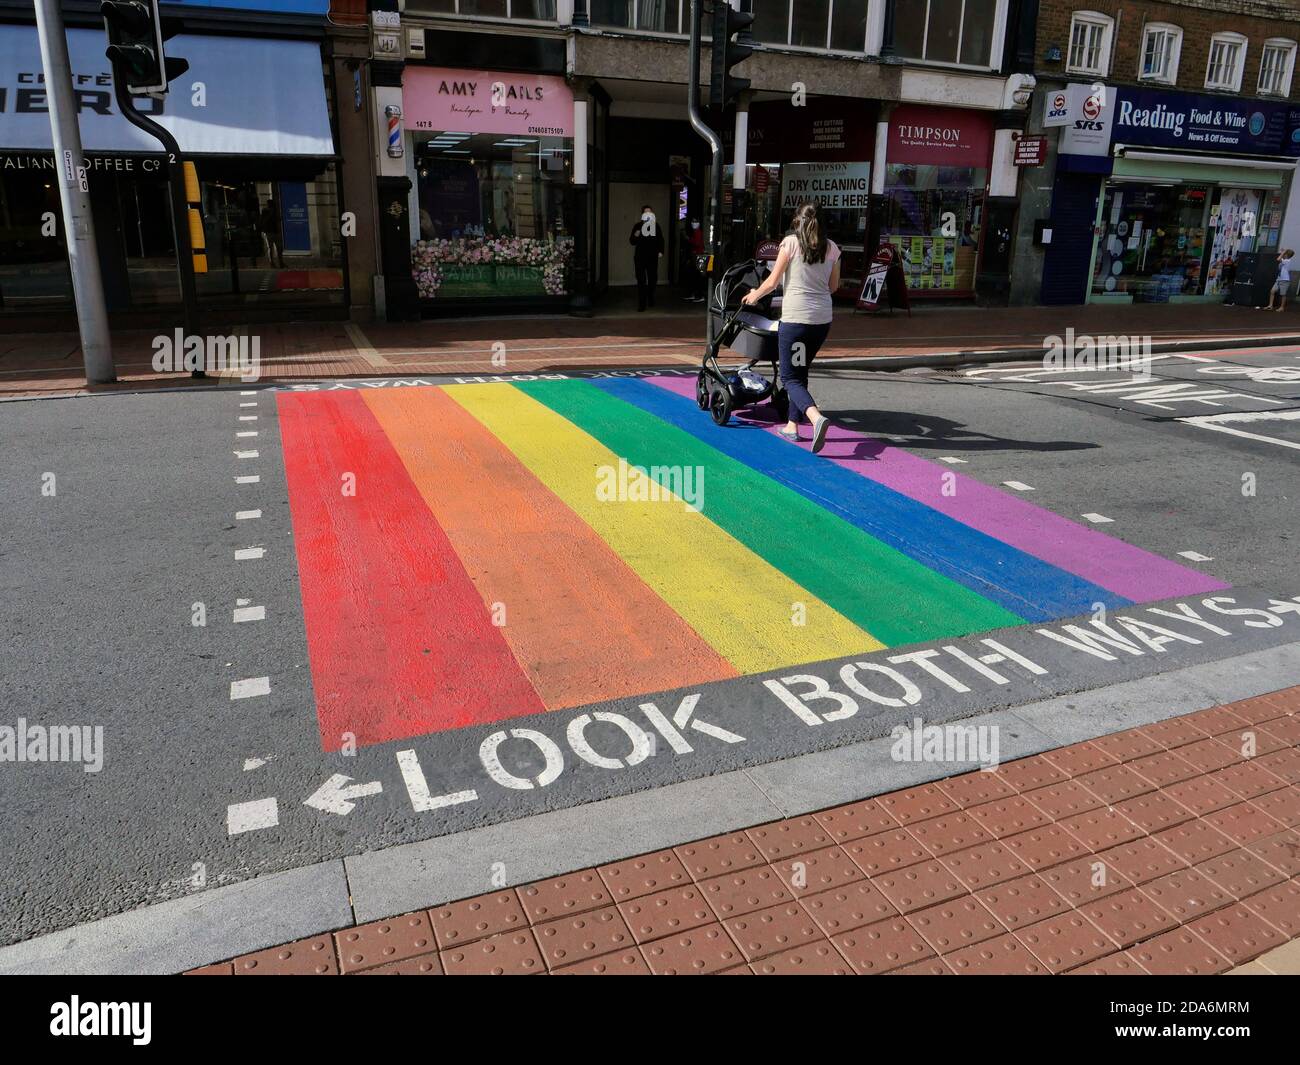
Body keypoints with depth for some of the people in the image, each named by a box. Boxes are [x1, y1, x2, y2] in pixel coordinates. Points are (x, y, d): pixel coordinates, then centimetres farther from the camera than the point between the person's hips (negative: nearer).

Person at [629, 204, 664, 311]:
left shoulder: (656, 225, 8)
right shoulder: (638, 226, 2)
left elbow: (660, 239, 14)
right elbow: (632, 242, 3)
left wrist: (660, 251, 2)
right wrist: (635, 236, -17)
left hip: (653, 256, 2)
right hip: (640, 257, -2)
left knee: (653, 279, 9)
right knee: (641, 281, -6)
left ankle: (650, 298, 33)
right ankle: (641, 304, -6)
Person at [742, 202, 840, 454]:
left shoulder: (790, 242, -2)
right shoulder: (832, 247, 9)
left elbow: (773, 281, 0)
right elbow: (834, 286, 17)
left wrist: (754, 295, 18)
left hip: (795, 317, -5)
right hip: (823, 318, 5)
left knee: (790, 377, -1)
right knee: (800, 371, 21)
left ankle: (816, 417, -26)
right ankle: (793, 425, 24)